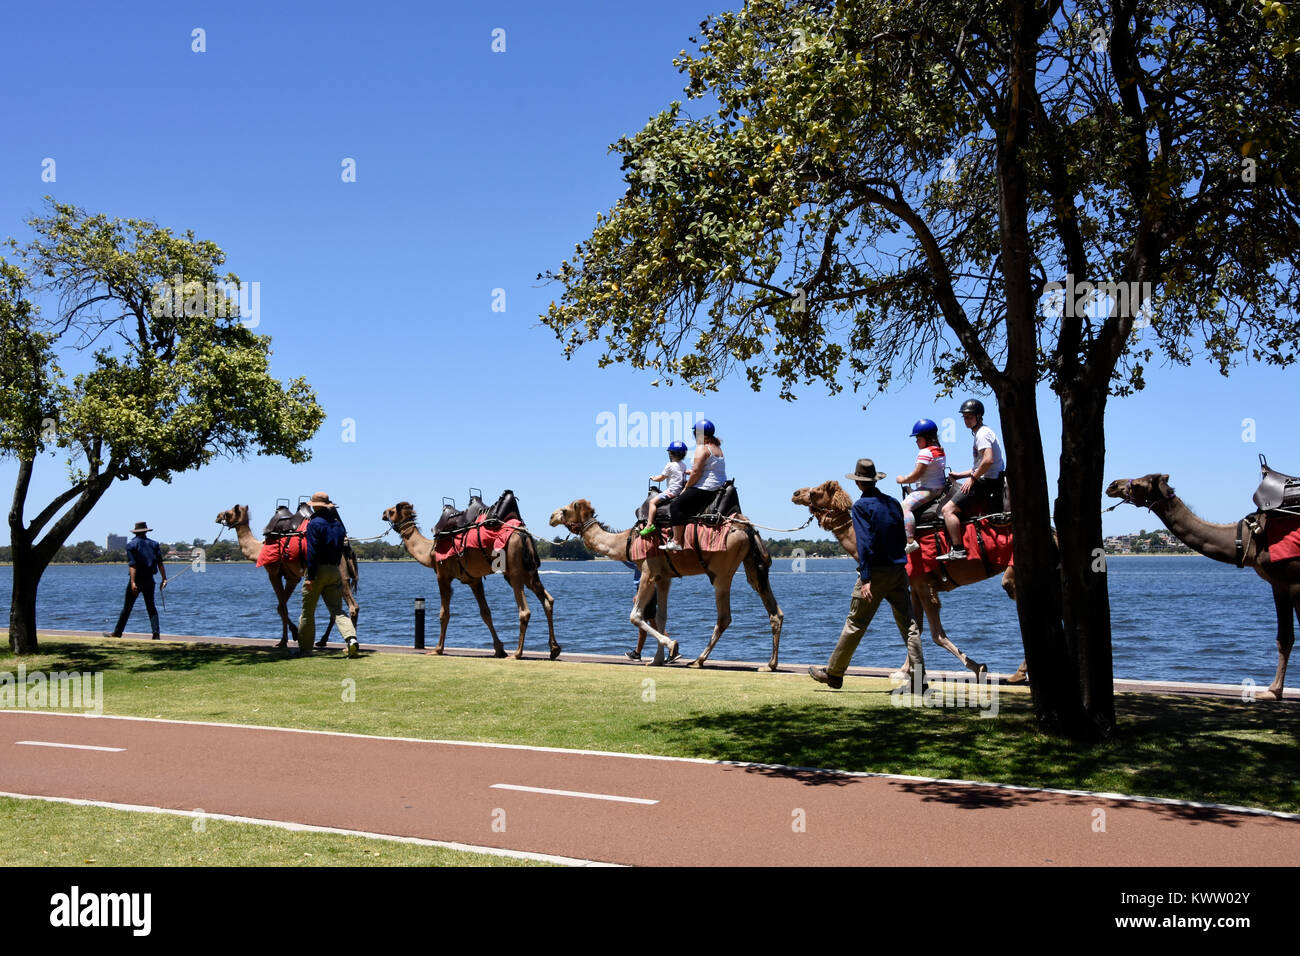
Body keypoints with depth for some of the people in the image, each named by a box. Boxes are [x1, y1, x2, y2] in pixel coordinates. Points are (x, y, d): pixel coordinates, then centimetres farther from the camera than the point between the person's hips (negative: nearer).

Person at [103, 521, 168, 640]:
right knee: (151, 608, 6)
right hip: (149, 580, 3)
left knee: (127, 608, 7)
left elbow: (132, 565, -14)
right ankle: (156, 634, -7)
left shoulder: (131, 544, -4)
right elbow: (160, 563, -2)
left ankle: (117, 633, 17)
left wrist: (133, 582, -20)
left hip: (136, 580, -3)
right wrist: (164, 579, -3)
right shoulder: (154, 544, 6)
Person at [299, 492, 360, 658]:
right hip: (334, 571, 5)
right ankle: (351, 639, -22)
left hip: (318, 570, -5)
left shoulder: (314, 524, -8)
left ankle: (304, 648, 17)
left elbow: (312, 552, -15)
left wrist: (310, 576, -16)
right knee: (337, 610, 1)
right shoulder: (338, 524, 12)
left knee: (307, 612, 8)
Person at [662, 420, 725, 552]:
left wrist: (686, 488, -7)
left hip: (704, 489, -10)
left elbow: (696, 472, -18)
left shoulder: (702, 448, -11)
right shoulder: (717, 448, 18)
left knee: (676, 506, -9)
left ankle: (677, 542, -16)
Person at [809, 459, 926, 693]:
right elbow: (901, 538, 15)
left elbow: (865, 544, -17)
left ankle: (834, 673, 13)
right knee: (908, 624, 4)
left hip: (876, 571, -5)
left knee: (855, 624, 3)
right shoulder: (894, 503, 10)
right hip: (899, 570, 6)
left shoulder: (861, 506, -8)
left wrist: (865, 579, -20)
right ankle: (919, 680, 0)